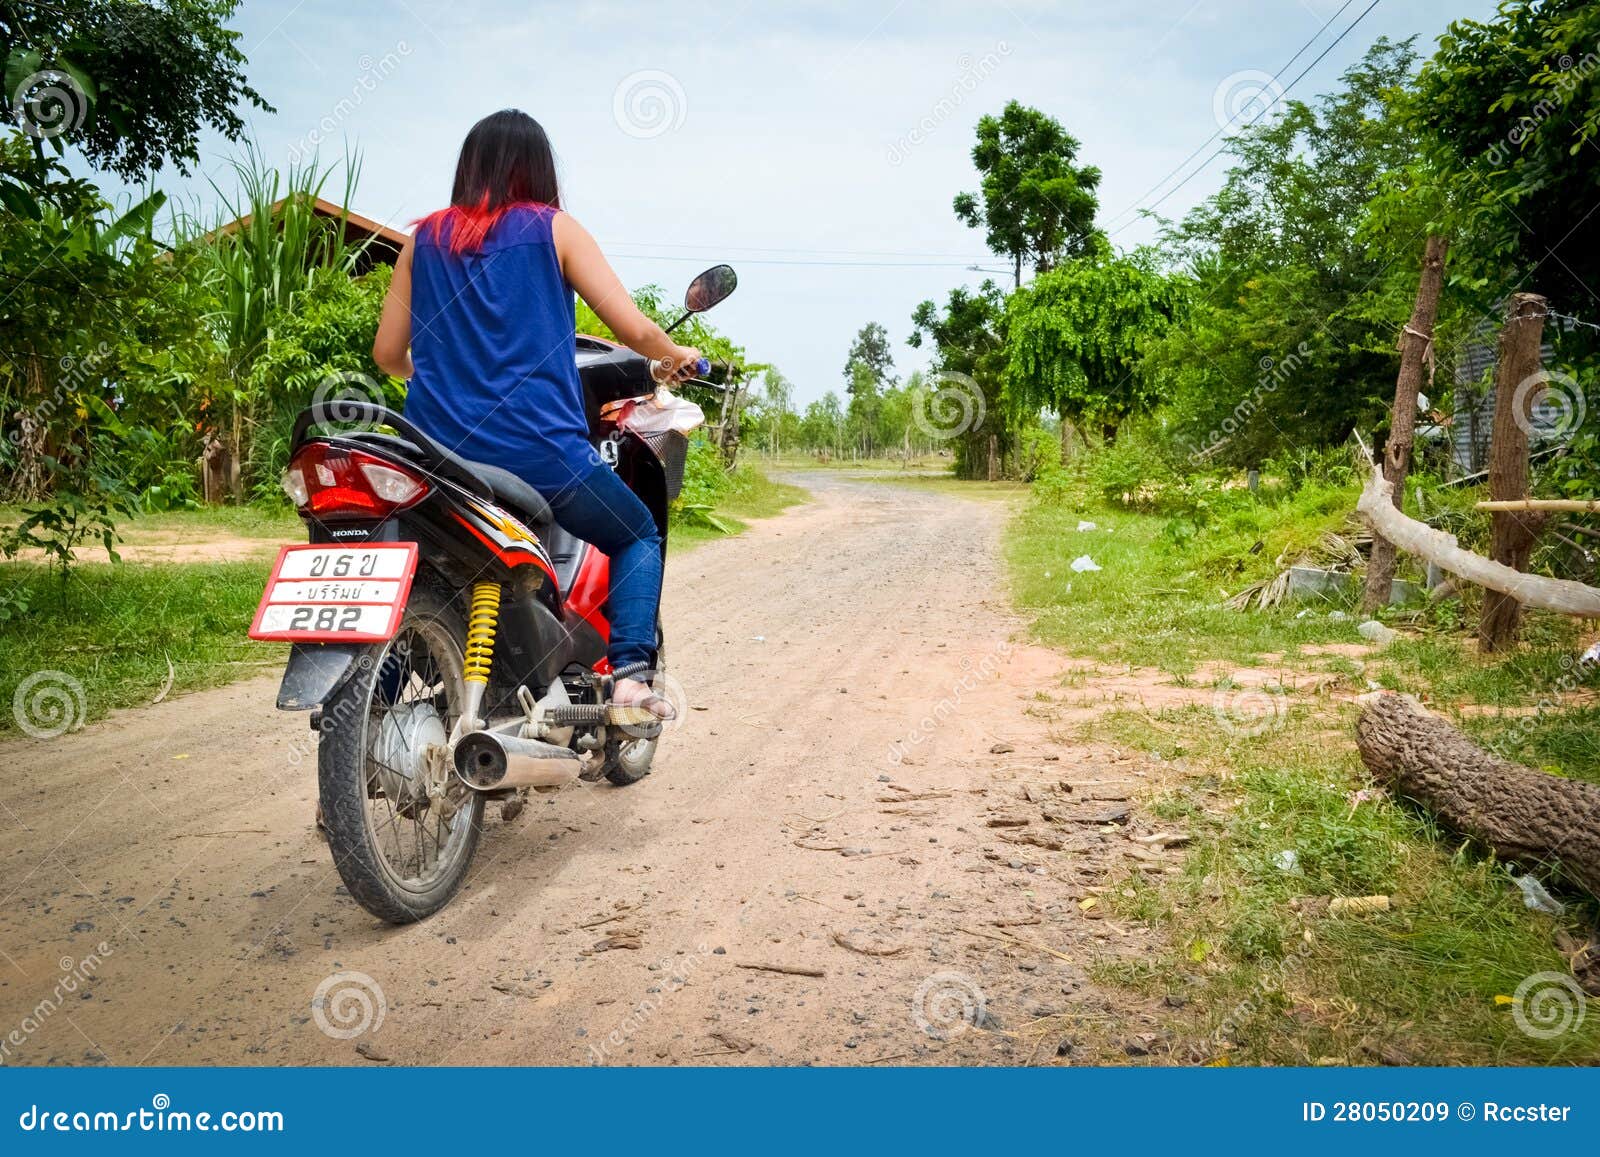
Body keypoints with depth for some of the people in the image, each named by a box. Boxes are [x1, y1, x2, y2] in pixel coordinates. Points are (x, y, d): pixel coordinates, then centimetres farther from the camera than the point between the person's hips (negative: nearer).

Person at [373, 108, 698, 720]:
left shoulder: (425, 237, 12)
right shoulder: (553, 228, 2)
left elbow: (387, 353, 14)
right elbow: (633, 329, -4)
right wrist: (676, 355, 17)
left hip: (438, 449, 4)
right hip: (538, 450, -4)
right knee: (638, 536, 19)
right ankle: (630, 671, -1)